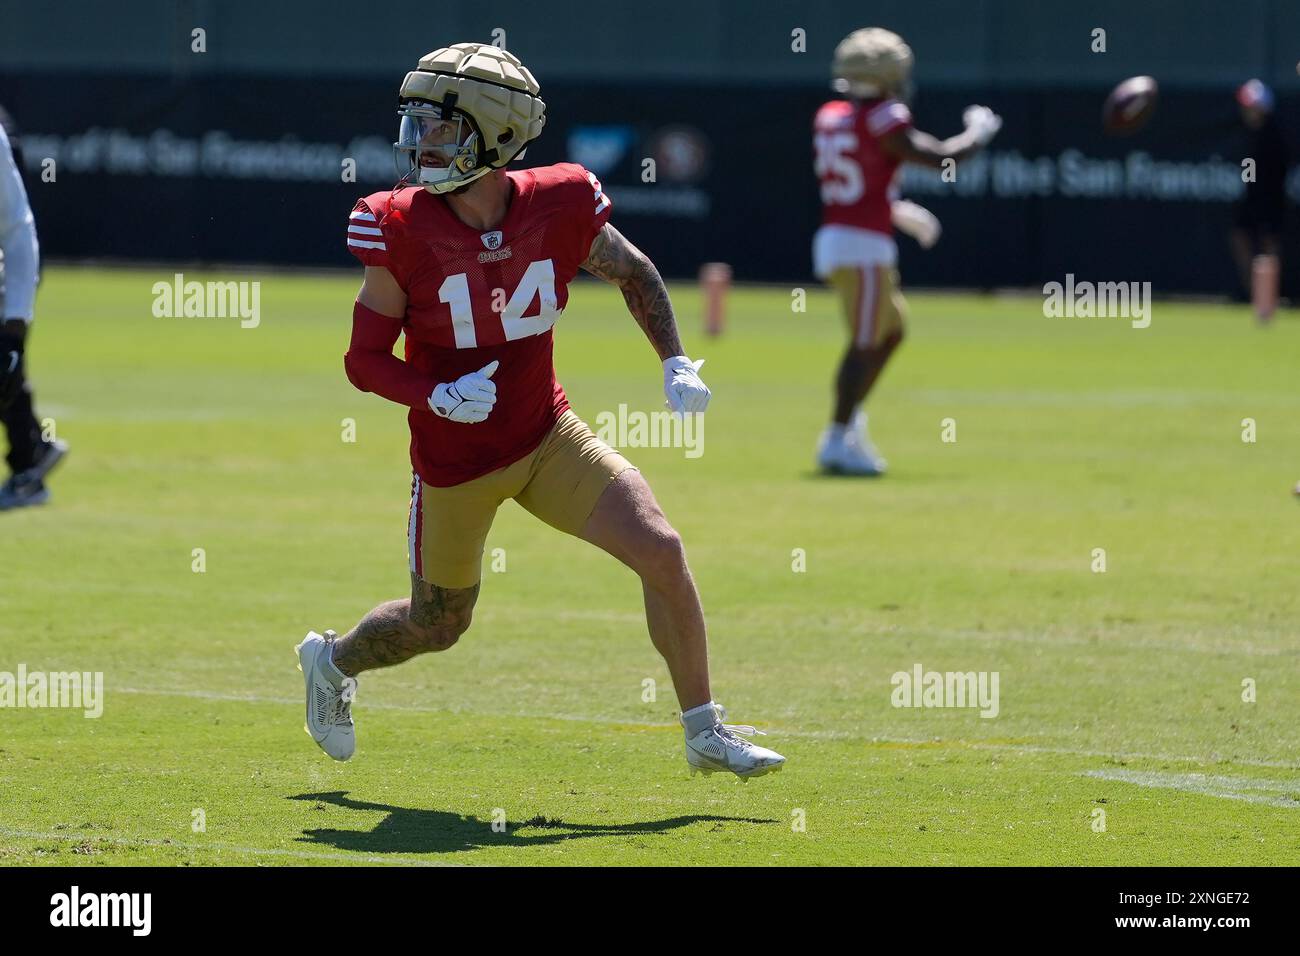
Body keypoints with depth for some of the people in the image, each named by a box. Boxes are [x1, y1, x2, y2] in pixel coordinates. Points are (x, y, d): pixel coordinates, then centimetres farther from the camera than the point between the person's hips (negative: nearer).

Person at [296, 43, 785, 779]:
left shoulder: (558, 208, -13)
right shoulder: (405, 230, -18)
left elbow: (635, 274, 8)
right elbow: (364, 359, -11)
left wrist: (677, 365, -1)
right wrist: (437, 398, -29)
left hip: (547, 437, 2)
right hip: (454, 461, -2)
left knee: (661, 551, -13)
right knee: (439, 625, 13)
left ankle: (706, 732, 1)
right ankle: (333, 660, 47)